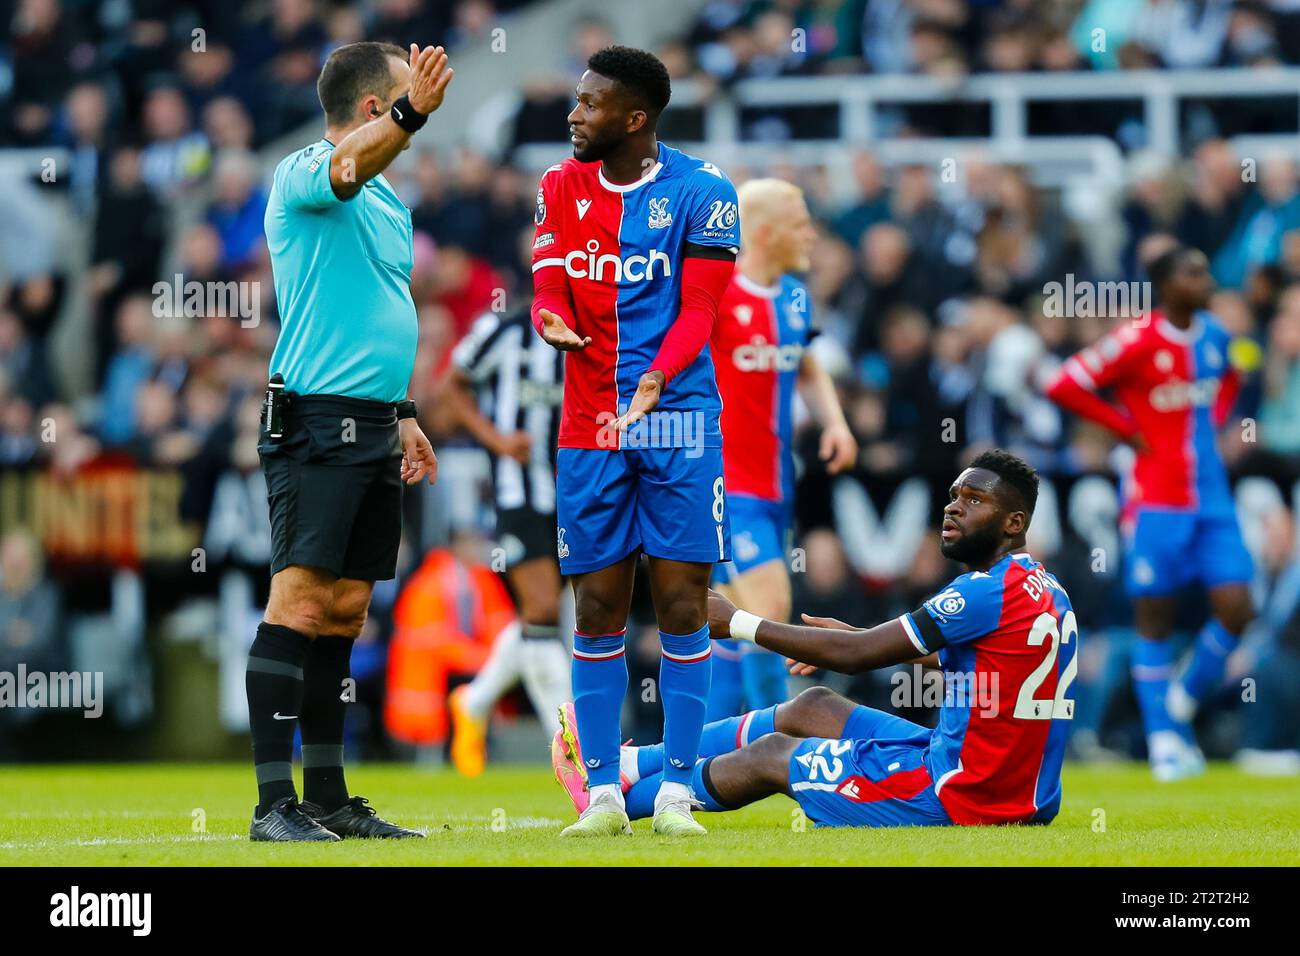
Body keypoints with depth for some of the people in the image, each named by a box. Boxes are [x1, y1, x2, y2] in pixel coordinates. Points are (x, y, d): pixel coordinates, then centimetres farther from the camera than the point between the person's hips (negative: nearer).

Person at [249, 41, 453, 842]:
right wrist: (413, 114, -50)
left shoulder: (387, 198, 19)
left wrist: (402, 413, 25)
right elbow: (349, 166, -33)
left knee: (345, 609, 11)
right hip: (317, 422, -9)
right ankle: (275, 805, -16)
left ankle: (328, 798, 16)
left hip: (371, 428, 9)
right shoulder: (303, 175, -9)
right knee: (300, 602, -13)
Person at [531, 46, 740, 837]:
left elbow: (698, 312, -8)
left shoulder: (700, 192, -5)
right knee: (598, 608, 3)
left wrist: (652, 382, -24)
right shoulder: (561, 188, 9)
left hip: (678, 422, -4)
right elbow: (550, 285, 5)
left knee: (682, 605, -3)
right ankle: (603, 794, 8)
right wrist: (553, 320, -20)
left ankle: (676, 793, 1)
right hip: (589, 429, 4)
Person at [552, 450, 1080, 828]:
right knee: (813, 707, 19)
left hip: (958, 798, -9)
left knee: (771, 755, 9)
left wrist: (738, 622, -7)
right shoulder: (1046, 591, 9)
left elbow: (856, 655, -17)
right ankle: (633, 763, 29)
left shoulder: (991, 592, -20)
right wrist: (858, 637, 25)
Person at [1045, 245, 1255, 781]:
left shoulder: (1214, 336, 7)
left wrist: (1214, 420, 13)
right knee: (1155, 618, 2)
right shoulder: (1138, 341, -13)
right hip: (1157, 498, -5)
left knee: (1235, 610, -5)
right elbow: (1064, 387, -14)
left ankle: (1184, 700, 19)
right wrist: (1127, 428, -10)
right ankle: (1164, 738, 10)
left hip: (1211, 496, 5)